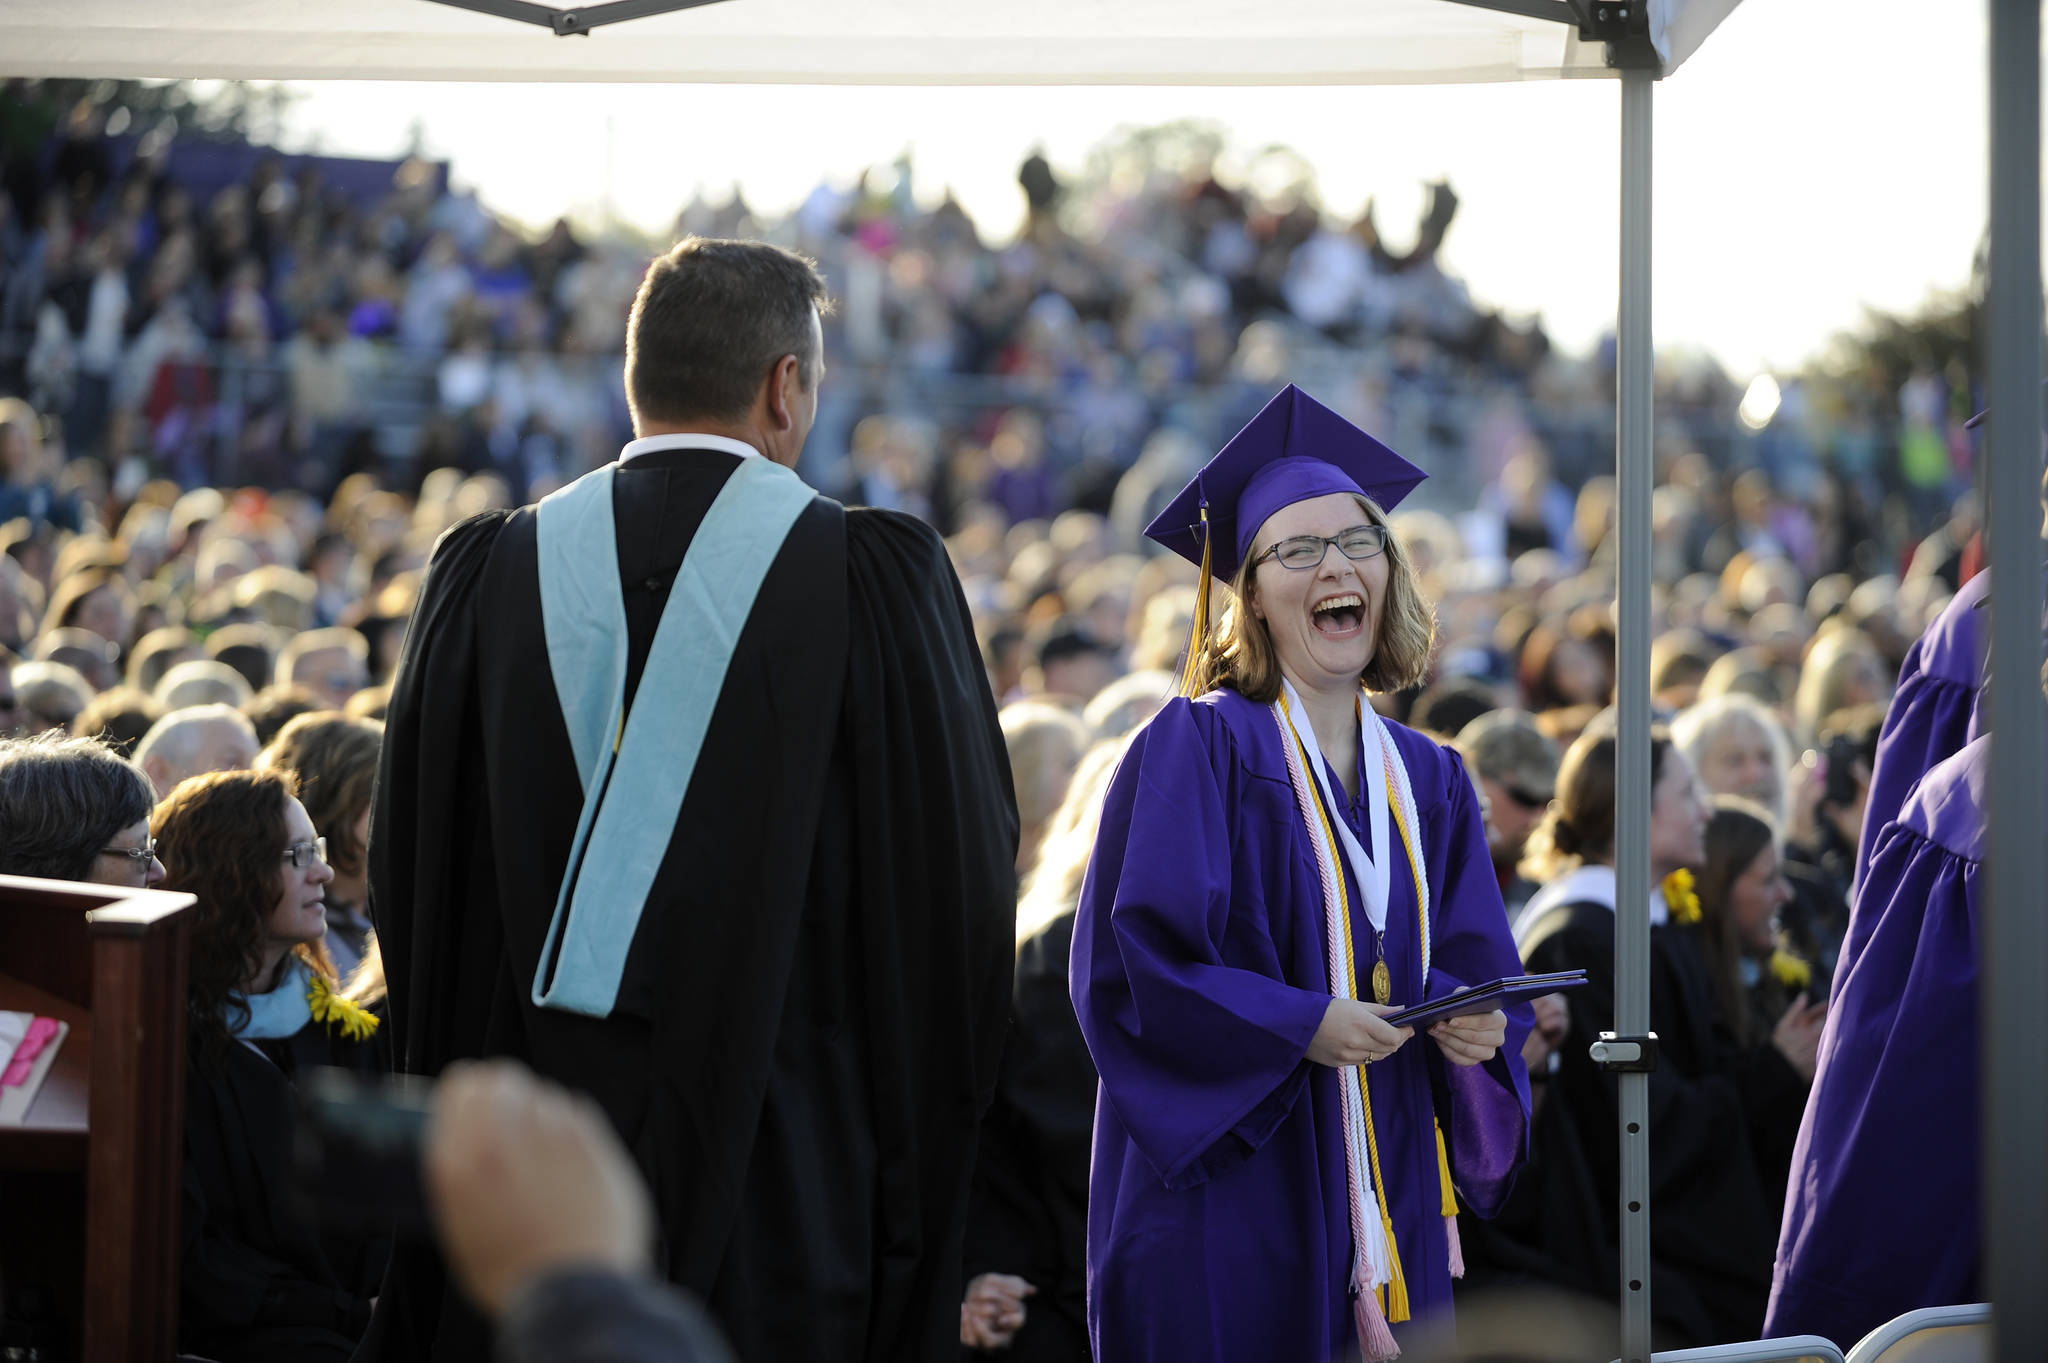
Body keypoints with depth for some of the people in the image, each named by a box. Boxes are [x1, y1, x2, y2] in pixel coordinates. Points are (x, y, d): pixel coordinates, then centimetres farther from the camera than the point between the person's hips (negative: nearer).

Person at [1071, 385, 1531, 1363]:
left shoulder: (1431, 782, 13)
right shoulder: (1197, 746, -5)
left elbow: (1476, 967, 14)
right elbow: (1127, 963, -12)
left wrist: (1473, 1022, -8)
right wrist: (1298, 1025, -19)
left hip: (1388, 1205, 5)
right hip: (1234, 1201, -5)